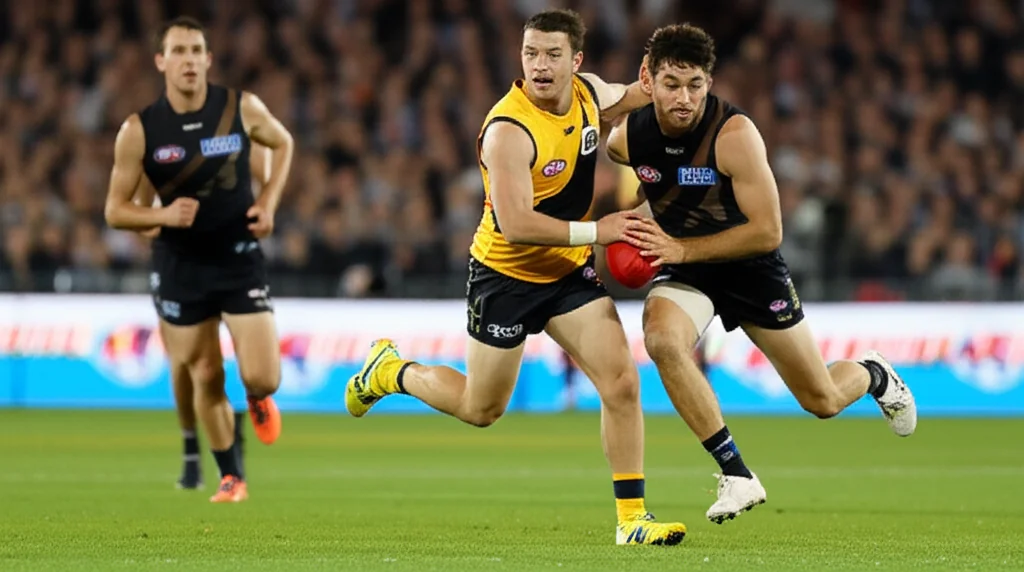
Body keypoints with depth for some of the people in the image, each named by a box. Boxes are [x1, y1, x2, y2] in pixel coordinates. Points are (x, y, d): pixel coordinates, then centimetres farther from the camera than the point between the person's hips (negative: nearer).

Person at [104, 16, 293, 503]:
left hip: (239, 258, 0)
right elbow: (115, 211, -5)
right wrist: (163, 215, -24)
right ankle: (230, 478, 26)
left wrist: (269, 202, 0)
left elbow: (283, 143, 14)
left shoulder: (243, 109, -9)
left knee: (263, 378, -10)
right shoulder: (139, 131, -11)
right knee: (205, 379, 6)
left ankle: (257, 399, 28)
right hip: (180, 266, 0)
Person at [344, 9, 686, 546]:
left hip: (570, 271, 5)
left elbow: (623, 99, 22)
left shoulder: (588, 91, -5)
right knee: (480, 409, 11)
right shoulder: (509, 130, -28)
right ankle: (389, 371, 39)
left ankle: (632, 518, -5)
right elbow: (515, 223, -32)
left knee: (621, 382, -12)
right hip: (505, 274, -5)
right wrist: (594, 232, -27)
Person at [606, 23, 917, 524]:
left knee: (822, 401, 8)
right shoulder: (624, 138, -15)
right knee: (662, 338, -34)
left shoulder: (735, 134, -28)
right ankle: (736, 474, -23)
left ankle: (873, 375, 48)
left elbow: (767, 232, -26)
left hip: (750, 269, -2)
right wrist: (621, 236, -4)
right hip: (683, 274, 2)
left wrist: (680, 248, -29)